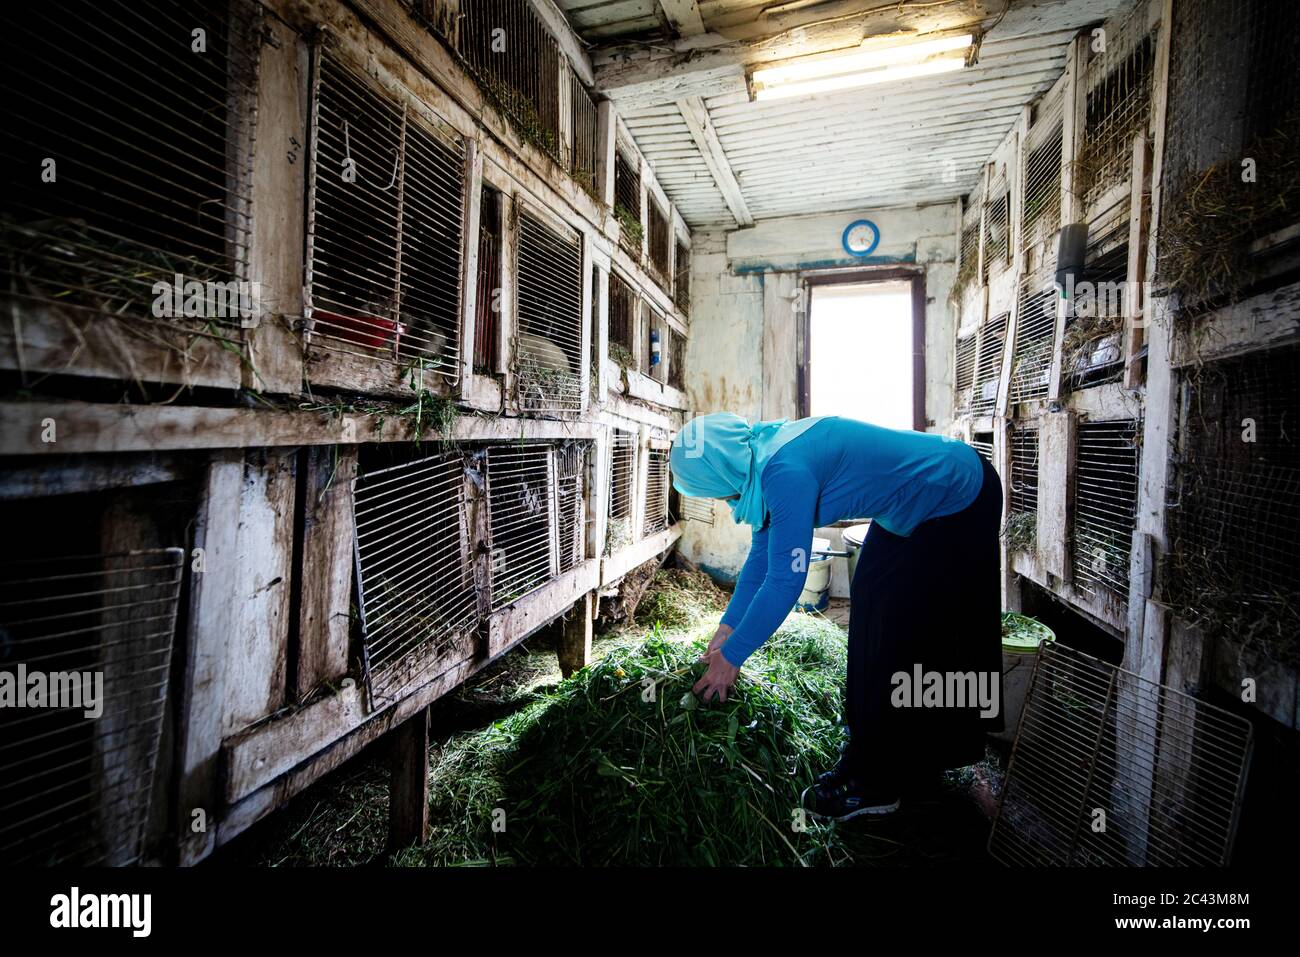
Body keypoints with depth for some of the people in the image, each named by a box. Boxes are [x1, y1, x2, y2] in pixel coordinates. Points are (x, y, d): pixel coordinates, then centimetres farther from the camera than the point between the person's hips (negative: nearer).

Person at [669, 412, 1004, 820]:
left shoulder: (786, 472, -33)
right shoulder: (766, 459, -4)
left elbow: (785, 580, -31)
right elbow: (762, 555, 4)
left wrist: (731, 656, -21)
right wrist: (727, 628, 4)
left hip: (960, 503, -9)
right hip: (914, 509, 9)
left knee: (899, 640, -5)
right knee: (870, 614, 13)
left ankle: (878, 786, 10)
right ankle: (871, 752, 30)